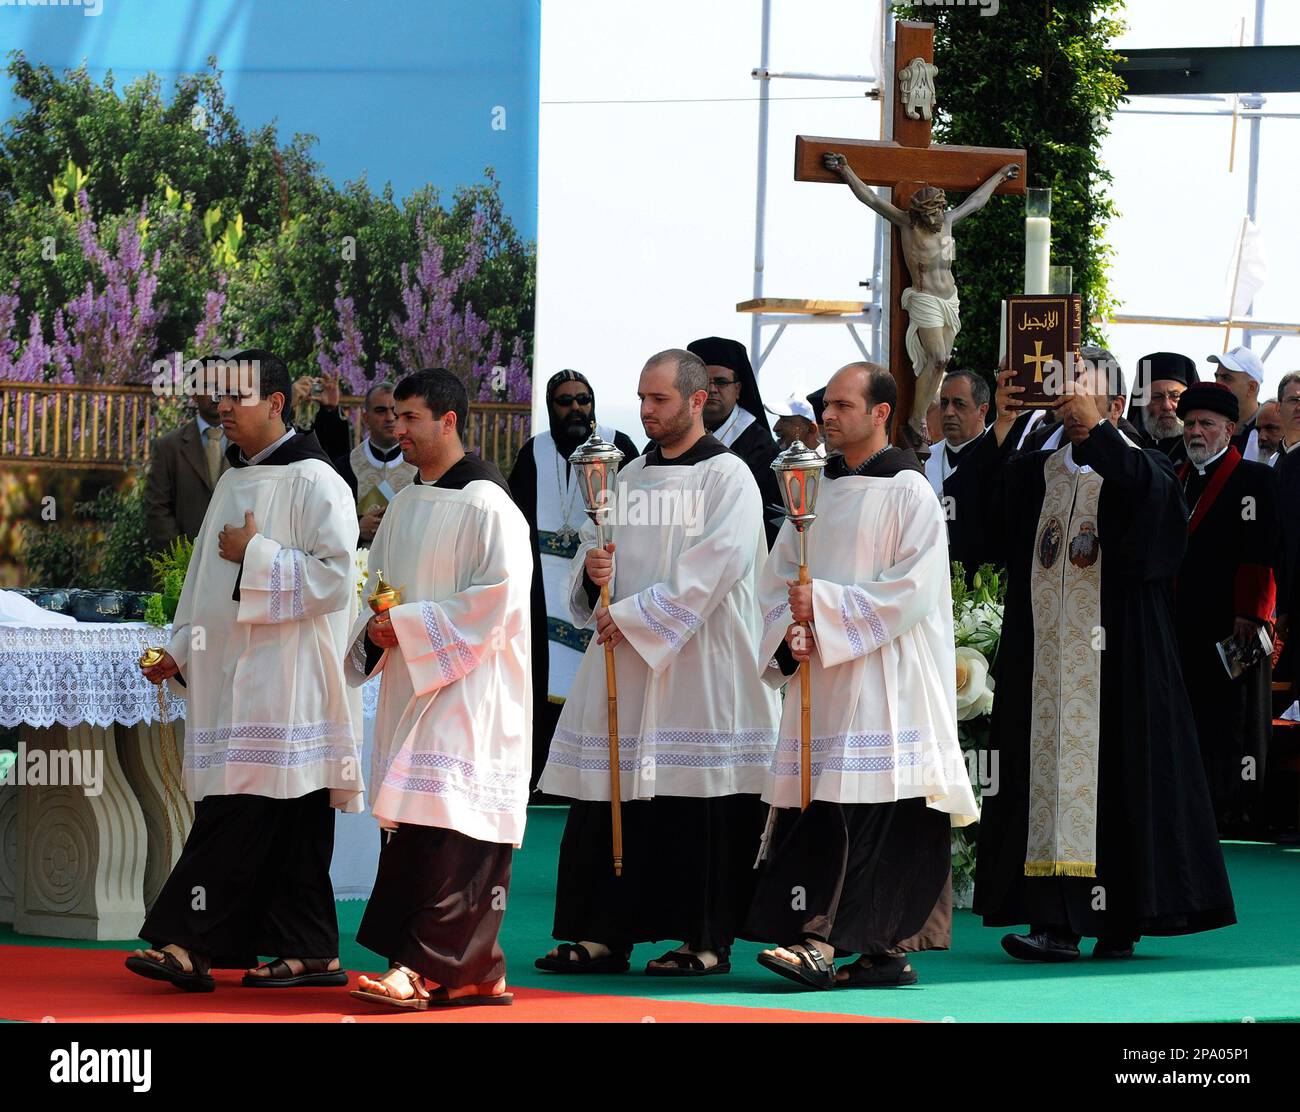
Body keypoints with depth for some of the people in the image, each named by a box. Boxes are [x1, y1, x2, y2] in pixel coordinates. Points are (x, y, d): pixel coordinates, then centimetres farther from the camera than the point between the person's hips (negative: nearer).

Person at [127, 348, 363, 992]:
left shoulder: (313, 481, -7)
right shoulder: (235, 482, 19)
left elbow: (335, 577, -15)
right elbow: (206, 578, 26)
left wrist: (257, 556, -14)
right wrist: (182, 650, 17)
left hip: (283, 679, -8)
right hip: (231, 677, 8)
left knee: (240, 819, -11)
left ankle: (193, 943, -14)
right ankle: (308, 954, 7)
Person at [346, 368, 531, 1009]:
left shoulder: (485, 505, -10)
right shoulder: (406, 505, 16)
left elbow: (495, 598, -17)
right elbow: (379, 585, 23)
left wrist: (407, 625, -16)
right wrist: (378, 629, 0)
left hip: (467, 688, -9)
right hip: (411, 688, 9)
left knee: (447, 834, -13)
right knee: (415, 831, 5)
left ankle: (426, 972, -17)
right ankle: (474, 974, 8)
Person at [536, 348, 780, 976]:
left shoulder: (727, 476, -4)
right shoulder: (630, 477, 16)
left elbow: (712, 568, -15)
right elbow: (597, 551, 20)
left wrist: (633, 616, -15)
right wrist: (591, 570, -4)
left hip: (698, 670, -7)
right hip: (625, 669, 7)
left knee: (700, 806, -6)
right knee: (609, 800, 4)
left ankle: (707, 940, 0)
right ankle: (603, 935, 8)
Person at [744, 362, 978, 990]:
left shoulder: (908, 493, -4)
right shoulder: (816, 490, 16)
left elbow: (911, 590, -13)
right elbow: (776, 579, 16)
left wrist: (824, 605, -15)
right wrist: (790, 629, -4)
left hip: (884, 685, -6)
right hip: (819, 684, 6)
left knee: (880, 814, -11)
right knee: (816, 812, 0)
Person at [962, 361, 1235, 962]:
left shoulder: (1141, 467, 4)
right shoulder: (1035, 471, 14)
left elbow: (1148, 491, -19)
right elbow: (986, 497, -2)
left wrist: (1095, 428, -26)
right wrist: (1001, 426, -15)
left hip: (1116, 658, -3)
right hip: (1043, 657, 3)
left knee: (1115, 772, -6)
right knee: (1048, 772, -4)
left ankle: (1121, 920, -2)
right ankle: (1056, 920, -7)